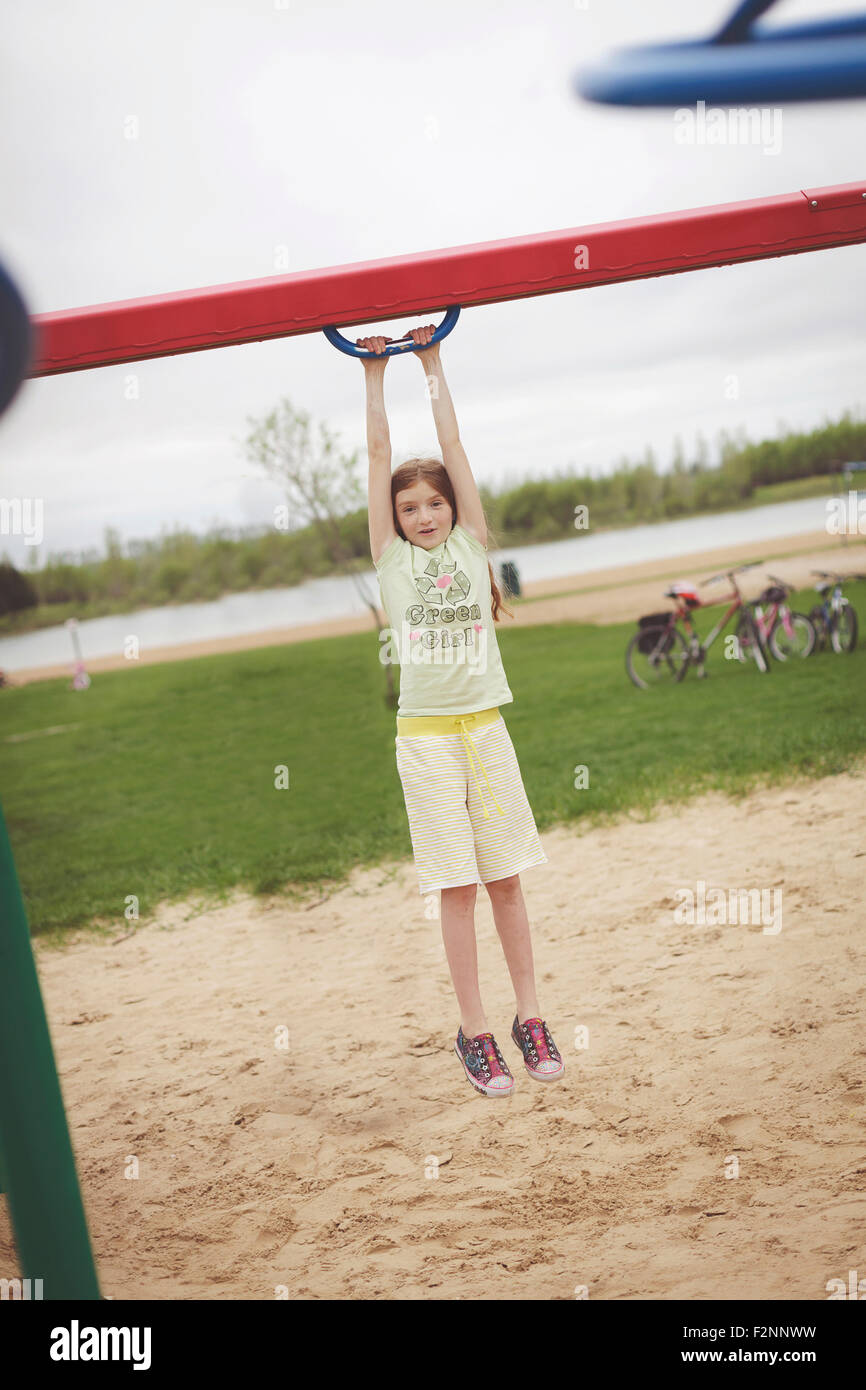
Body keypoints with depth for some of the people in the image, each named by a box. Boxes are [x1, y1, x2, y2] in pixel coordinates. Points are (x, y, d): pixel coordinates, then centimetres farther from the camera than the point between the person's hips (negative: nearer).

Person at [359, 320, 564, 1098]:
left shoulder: (470, 545, 7)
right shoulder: (392, 559, 4)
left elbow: (452, 443, 7)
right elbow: (379, 455, 4)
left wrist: (432, 364, 10)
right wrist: (376, 374, 8)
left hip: (485, 726, 1)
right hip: (425, 735, -1)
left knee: (506, 879, 8)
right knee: (458, 888, 2)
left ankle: (530, 1017, 18)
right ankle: (475, 1032, 10)